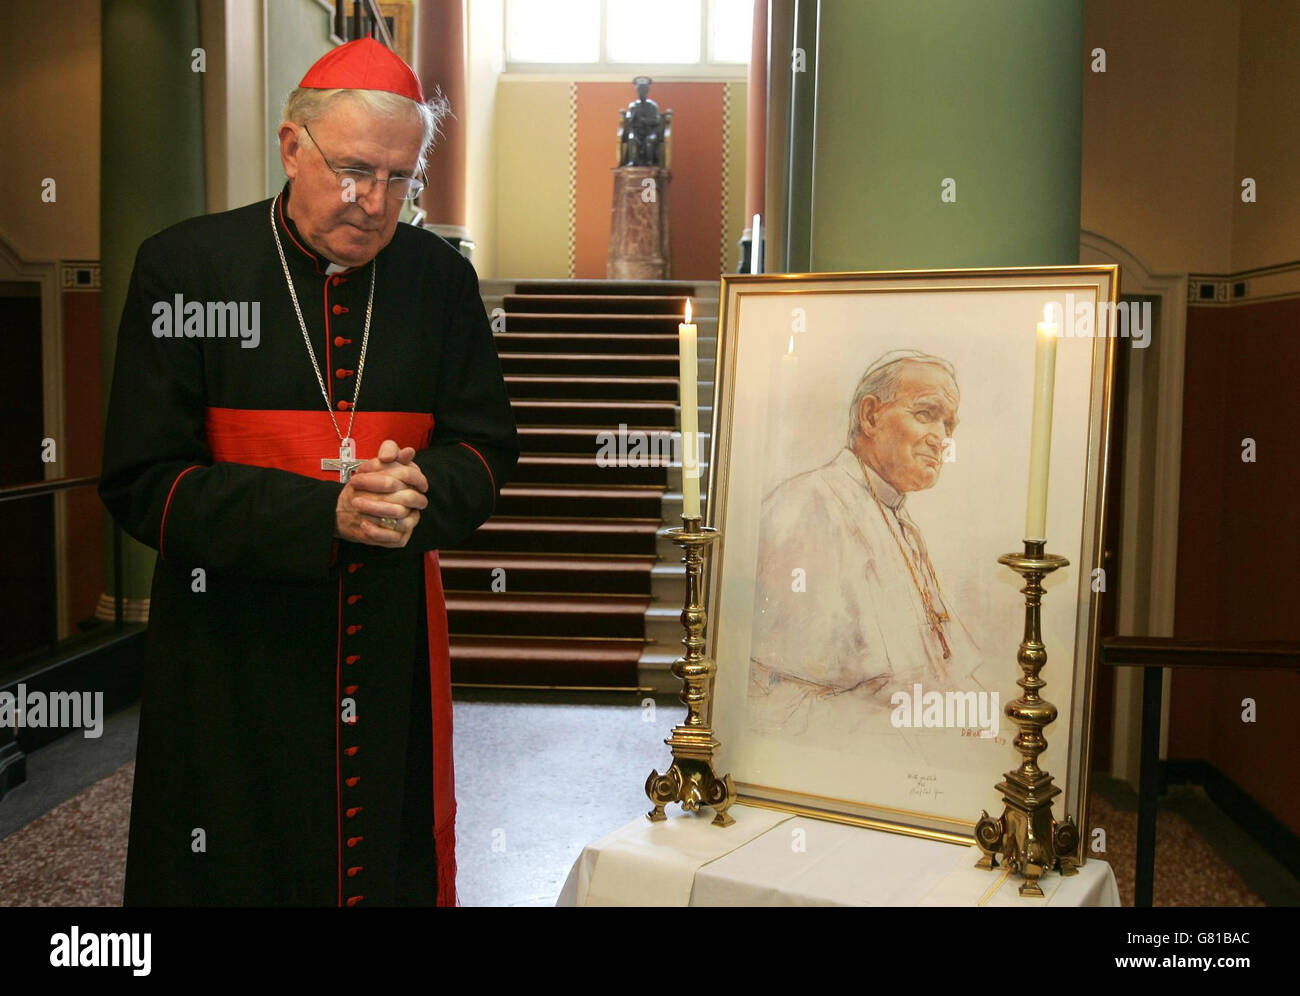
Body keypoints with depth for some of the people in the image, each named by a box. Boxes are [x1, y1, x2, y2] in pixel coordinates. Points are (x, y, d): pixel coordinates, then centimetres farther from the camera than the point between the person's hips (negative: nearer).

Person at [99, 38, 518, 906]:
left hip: (394, 646, 3)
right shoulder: (184, 268, -6)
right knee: (233, 871, 10)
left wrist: (419, 488, -18)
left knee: (398, 863, 14)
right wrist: (324, 514, -21)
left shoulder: (442, 276, 3)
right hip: (234, 657, -2)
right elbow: (143, 484, -9)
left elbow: (488, 446, 6)